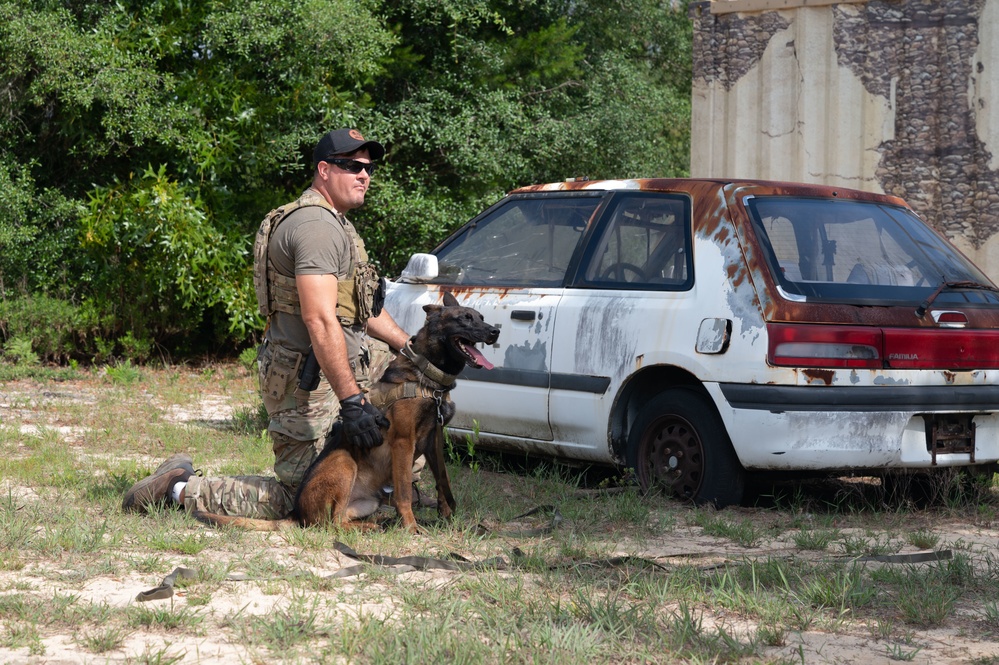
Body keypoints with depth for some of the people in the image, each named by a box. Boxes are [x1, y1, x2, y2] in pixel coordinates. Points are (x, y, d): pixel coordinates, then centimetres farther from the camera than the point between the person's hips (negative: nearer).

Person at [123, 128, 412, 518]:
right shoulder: (316, 224, -18)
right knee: (295, 499, -8)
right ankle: (182, 488, -1)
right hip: (308, 379, -11)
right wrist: (352, 402, -32)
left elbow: (364, 308, 26)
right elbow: (319, 320, -28)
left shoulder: (334, 223, 18)